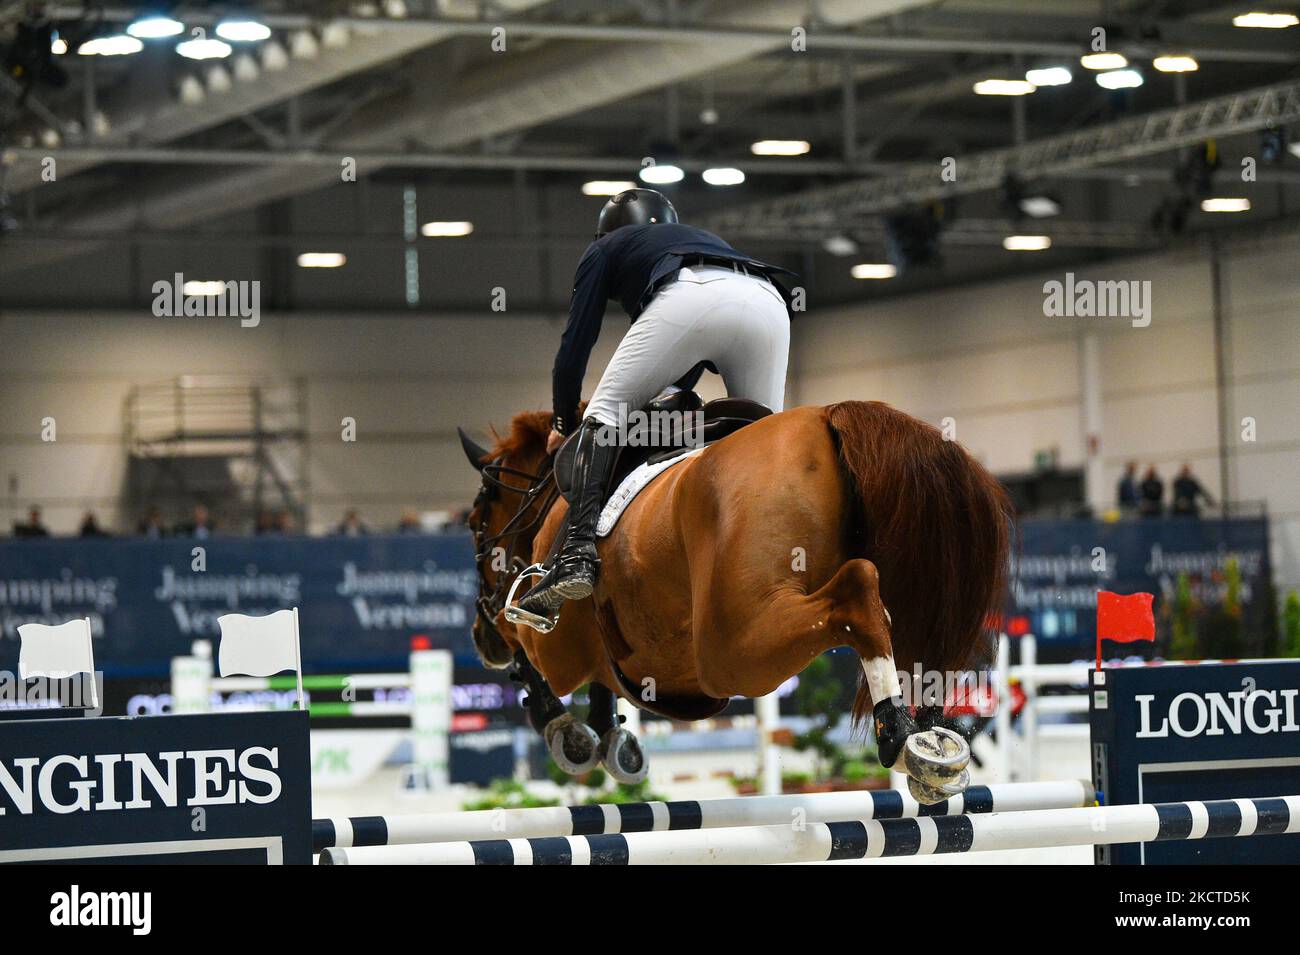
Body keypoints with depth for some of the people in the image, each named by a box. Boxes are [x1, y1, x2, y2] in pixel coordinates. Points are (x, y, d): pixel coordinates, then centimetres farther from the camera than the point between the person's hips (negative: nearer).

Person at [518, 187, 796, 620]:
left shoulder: (607, 248, 32)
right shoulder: (701, 238, 47)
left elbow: (575, 343, 28)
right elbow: (688, 371, 45)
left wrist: (564, 425, 39)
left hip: (691, 297, -5)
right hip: (769, 302, 5)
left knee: (607, 409, 4)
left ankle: (577, 555, -14)